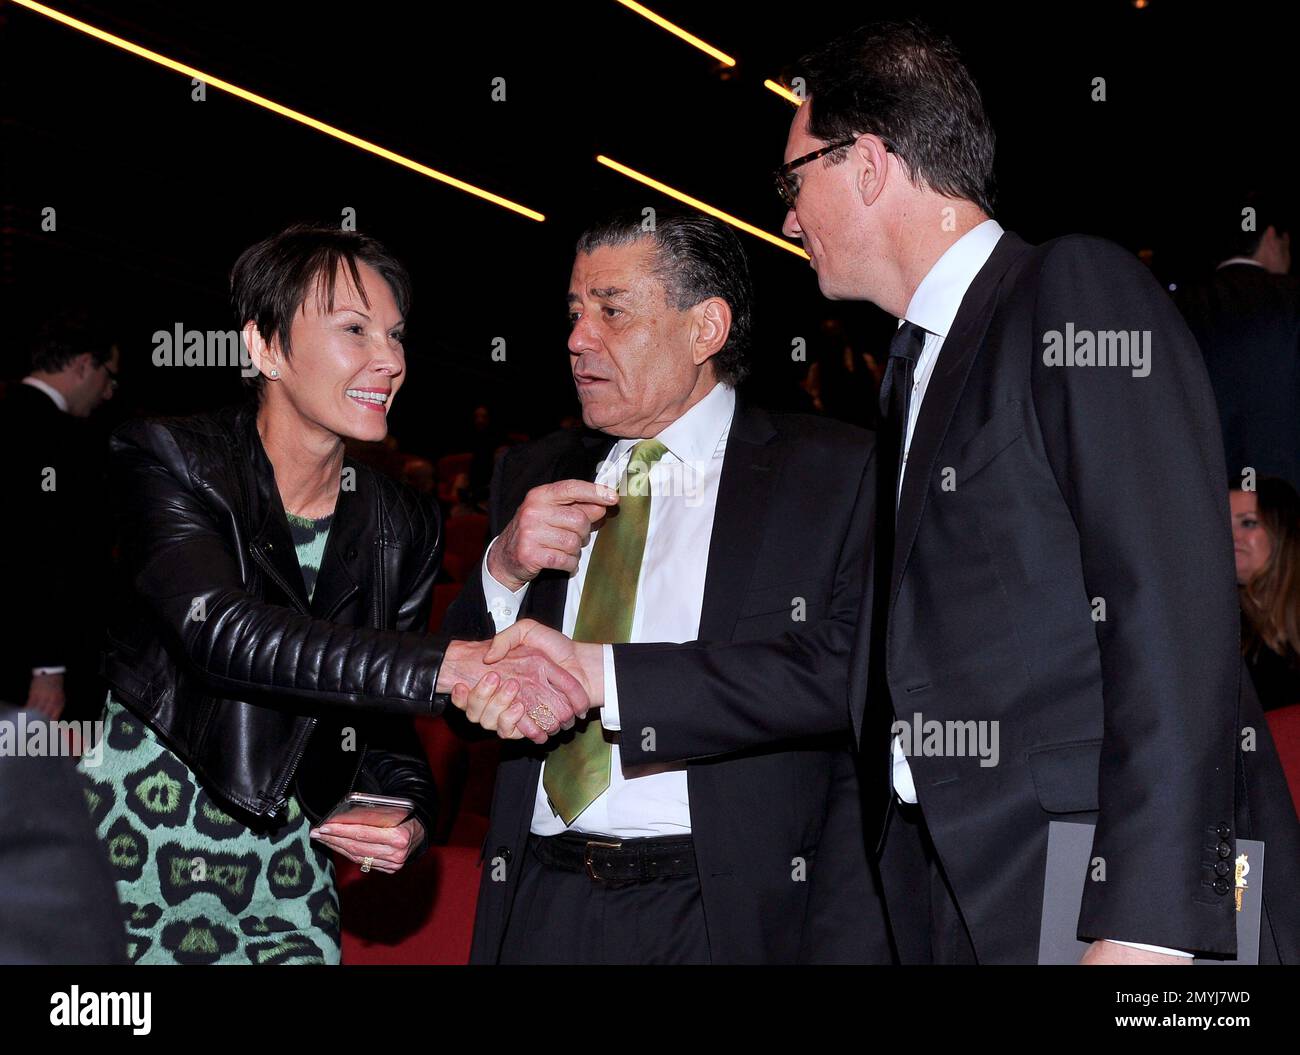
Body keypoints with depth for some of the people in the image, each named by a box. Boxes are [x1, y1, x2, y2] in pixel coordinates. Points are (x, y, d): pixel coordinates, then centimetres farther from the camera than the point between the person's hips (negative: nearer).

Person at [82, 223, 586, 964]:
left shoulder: (405, 527, 3)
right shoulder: (167, 460, -11)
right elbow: (221, 631, -28)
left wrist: (409, 816, -12)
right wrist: (455, 664, -37)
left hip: (284, 871, 4)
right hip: (136, 841, -4)